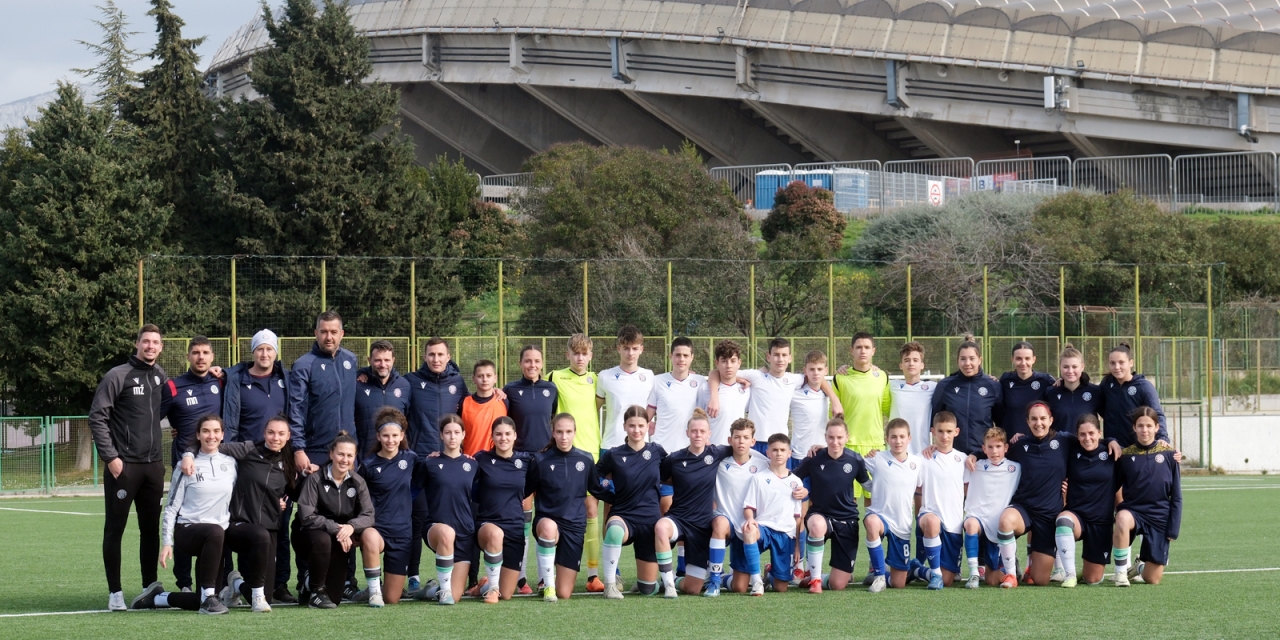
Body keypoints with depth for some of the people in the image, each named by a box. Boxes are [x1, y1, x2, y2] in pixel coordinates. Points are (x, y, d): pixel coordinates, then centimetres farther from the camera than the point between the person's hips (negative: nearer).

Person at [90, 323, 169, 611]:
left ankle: (150, 588, 17)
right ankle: (115, 592, 3)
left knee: (151, 529, 9)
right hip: (123, 466, -5)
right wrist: (110, 457, -13)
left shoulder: (161, 377, 10)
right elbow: (97, 417, -8)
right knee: (115, 529, -1)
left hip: (153, 466, 5)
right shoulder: (118, 376, -7)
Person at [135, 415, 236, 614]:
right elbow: (171, 507, -2)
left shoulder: (230, 463, 9)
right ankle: (208, 596, -34)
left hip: (219, 535, 5)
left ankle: (157, 598, 20)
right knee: (215, 531, -41)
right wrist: (166, 543, -10)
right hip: (188, 530, -4)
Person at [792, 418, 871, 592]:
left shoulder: (855, 460, -5)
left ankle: (815, 578, 31)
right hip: (820, 515, -1)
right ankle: (814, 578, -26)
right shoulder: (814, 459, -9)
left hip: (847, 520, 2)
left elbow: (869, 485, 10)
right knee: (817, 525, -43)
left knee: (838, 585, -5)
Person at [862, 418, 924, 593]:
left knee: (898, 583, 2)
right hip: (881, 516, -2)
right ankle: (878, 575, -25)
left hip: (902, 526, 3)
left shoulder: (918, 463, 1)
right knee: (872, 522, -43)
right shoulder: (877, 460, -6)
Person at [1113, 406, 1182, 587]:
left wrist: (1173, 529, -3)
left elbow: (1176, 496, 2)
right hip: (1133, 511, 0)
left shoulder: (1168, 454, -2)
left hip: (1160, 516, 0)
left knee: (1152, 579, -1)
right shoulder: (1125, 455, 1)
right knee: (1123, 518, -40)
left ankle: (1141, 566, 38)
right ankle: (1121, 571, -19)